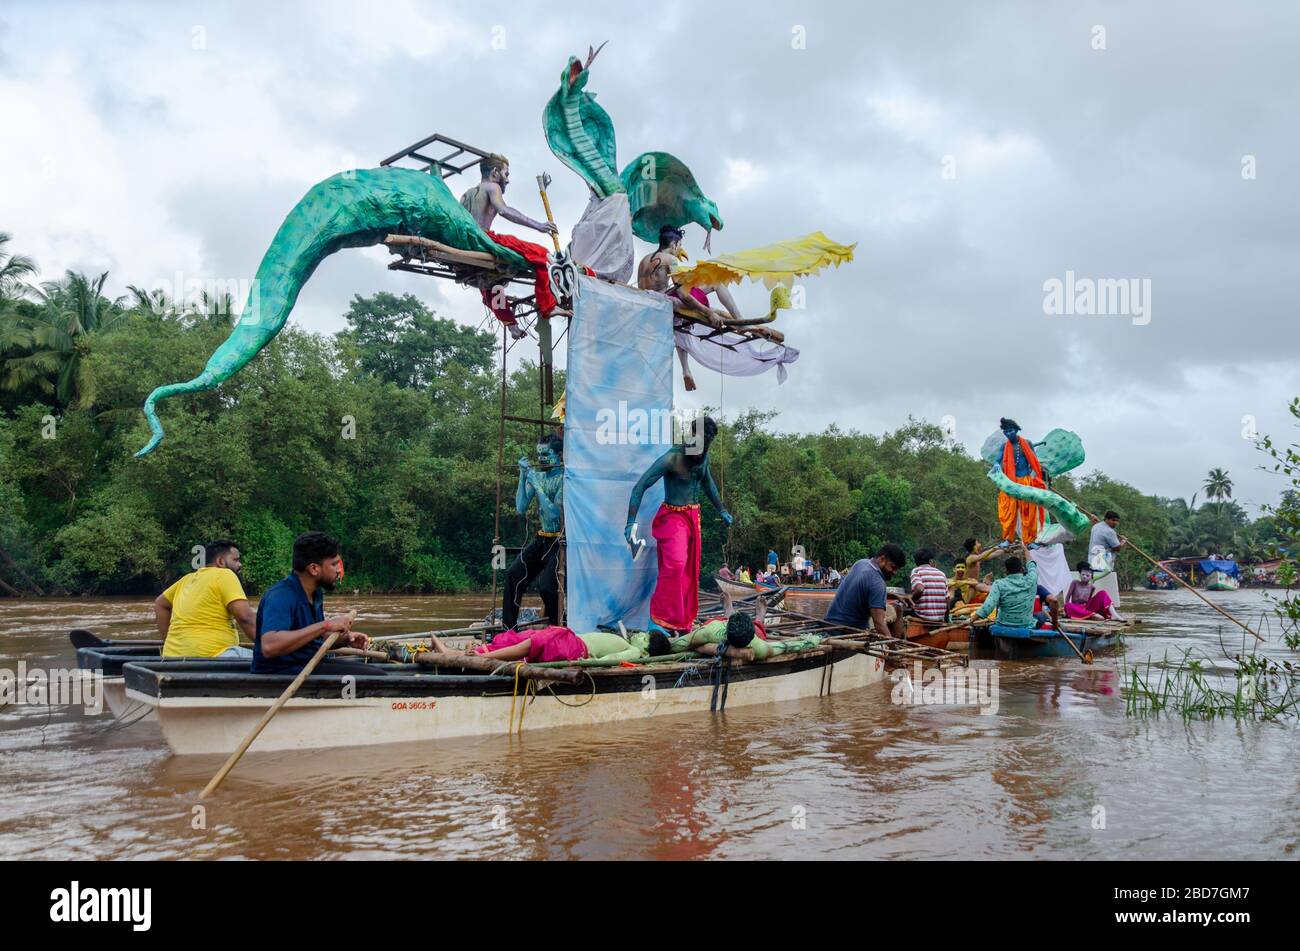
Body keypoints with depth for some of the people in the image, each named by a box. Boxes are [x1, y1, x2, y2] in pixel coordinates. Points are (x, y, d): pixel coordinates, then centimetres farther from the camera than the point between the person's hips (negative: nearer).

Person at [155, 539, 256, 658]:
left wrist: (168, 641, 31)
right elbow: (246, 617, -16)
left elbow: (160, 604, 32)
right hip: (208, 656, -9)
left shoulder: (188, 579, 18)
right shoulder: (225, 575, -6)